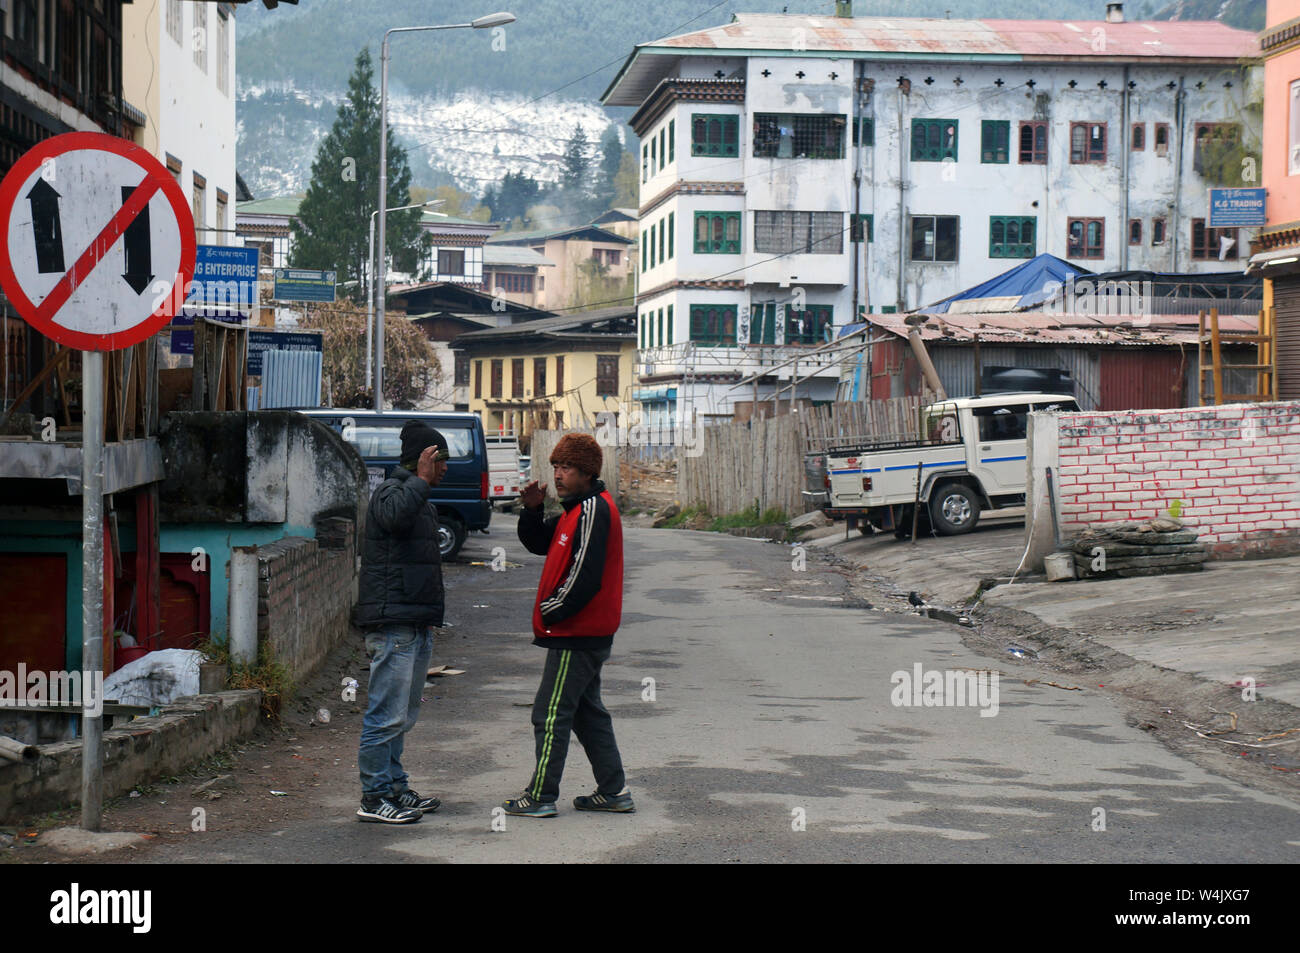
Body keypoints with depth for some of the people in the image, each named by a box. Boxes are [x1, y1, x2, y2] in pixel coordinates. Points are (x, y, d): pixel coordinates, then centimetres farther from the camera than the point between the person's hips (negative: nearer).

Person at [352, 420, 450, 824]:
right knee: (388, 715, -10)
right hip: (392, 624, -10)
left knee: (403, 715, 15)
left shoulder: (419, 499, 23)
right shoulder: (389, 492, -8)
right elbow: (396, 515, -34)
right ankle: (374, 797, -6)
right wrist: (420, 478, -22)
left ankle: (395, 788, 22)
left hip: (417, 626, 10)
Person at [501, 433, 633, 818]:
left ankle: (540, 797, 1)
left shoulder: (593, 510, -17)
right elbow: (539, 543, 20)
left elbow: (584, 576, -23)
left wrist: (551, 612, -13)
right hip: (589, 632, 10)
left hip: (577, 633, -10)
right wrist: (532, 510, 2)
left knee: (551, 714, -4)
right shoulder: (578, 509, 15)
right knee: (587, 712, 15)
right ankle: (613, 791, 19)